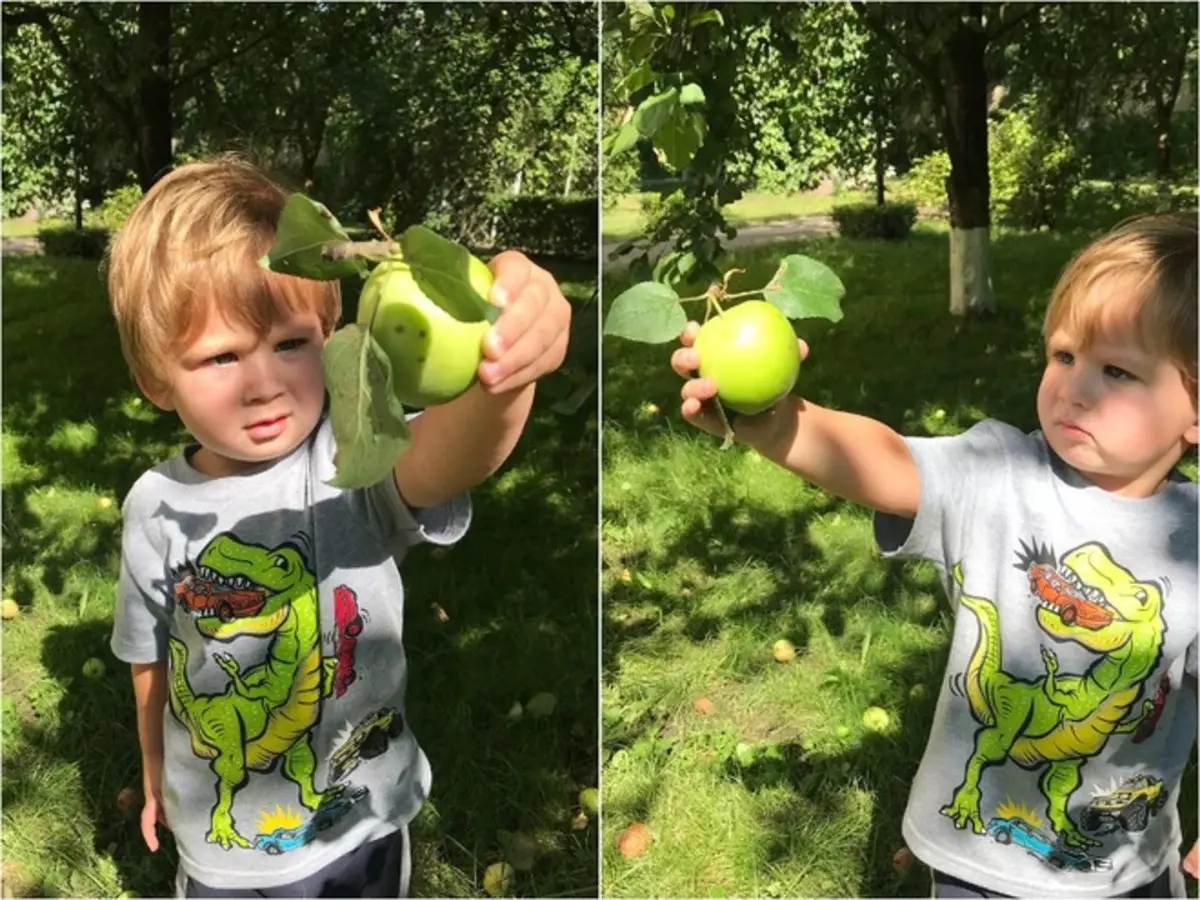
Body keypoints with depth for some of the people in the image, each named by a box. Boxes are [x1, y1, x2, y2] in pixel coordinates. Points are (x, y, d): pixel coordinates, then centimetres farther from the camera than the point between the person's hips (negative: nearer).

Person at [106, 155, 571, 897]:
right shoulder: (157, 508, -13)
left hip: (360, 829, -1)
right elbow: (153, 665, 3)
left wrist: (500, 379, -69)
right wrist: (155, 777, 15)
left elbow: (444, 458, -49)